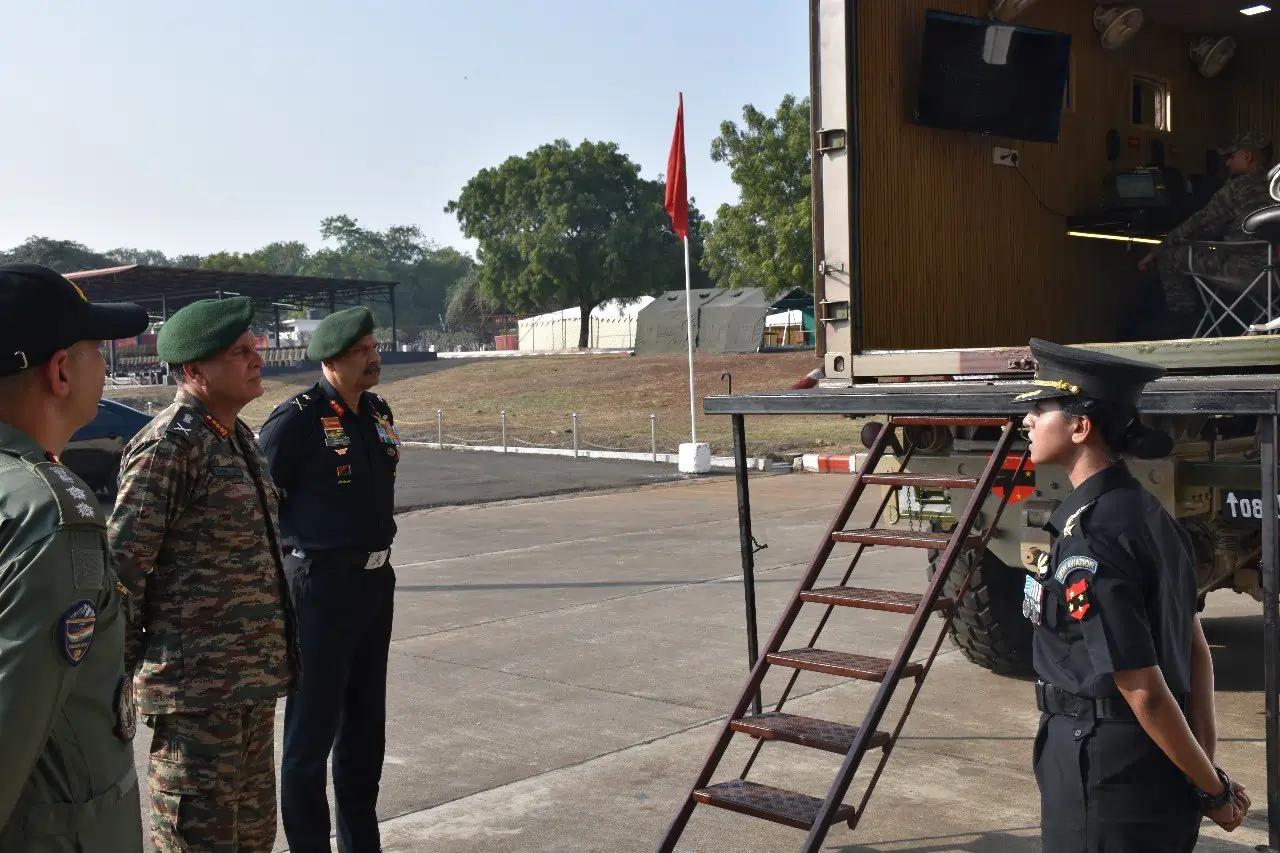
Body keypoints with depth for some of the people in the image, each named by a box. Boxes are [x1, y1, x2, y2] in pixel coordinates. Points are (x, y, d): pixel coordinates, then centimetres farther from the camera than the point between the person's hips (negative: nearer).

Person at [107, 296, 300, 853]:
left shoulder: (239, 437, 12)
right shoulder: (168, 447, -17)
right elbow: (122, 566, -18)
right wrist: (133, 663, -11)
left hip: (254, 681, 9)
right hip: (199, 686, -9)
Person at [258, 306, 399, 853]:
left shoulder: (377, 411, 8)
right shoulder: (297, 419, -16)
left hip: (376, 580, 8)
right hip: (322, 583, -8)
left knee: (365, 723, 17)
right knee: (313, 727, 3)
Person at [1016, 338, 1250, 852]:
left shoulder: (1087, 539, -23)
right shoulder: (1148, 512, 5)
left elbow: (1144, 692, -22)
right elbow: (1196, 650, 11)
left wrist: (1212, 789, -10)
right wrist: (1208, 769, 12)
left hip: (1105, 773, -9)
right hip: (1159, 770, 9)